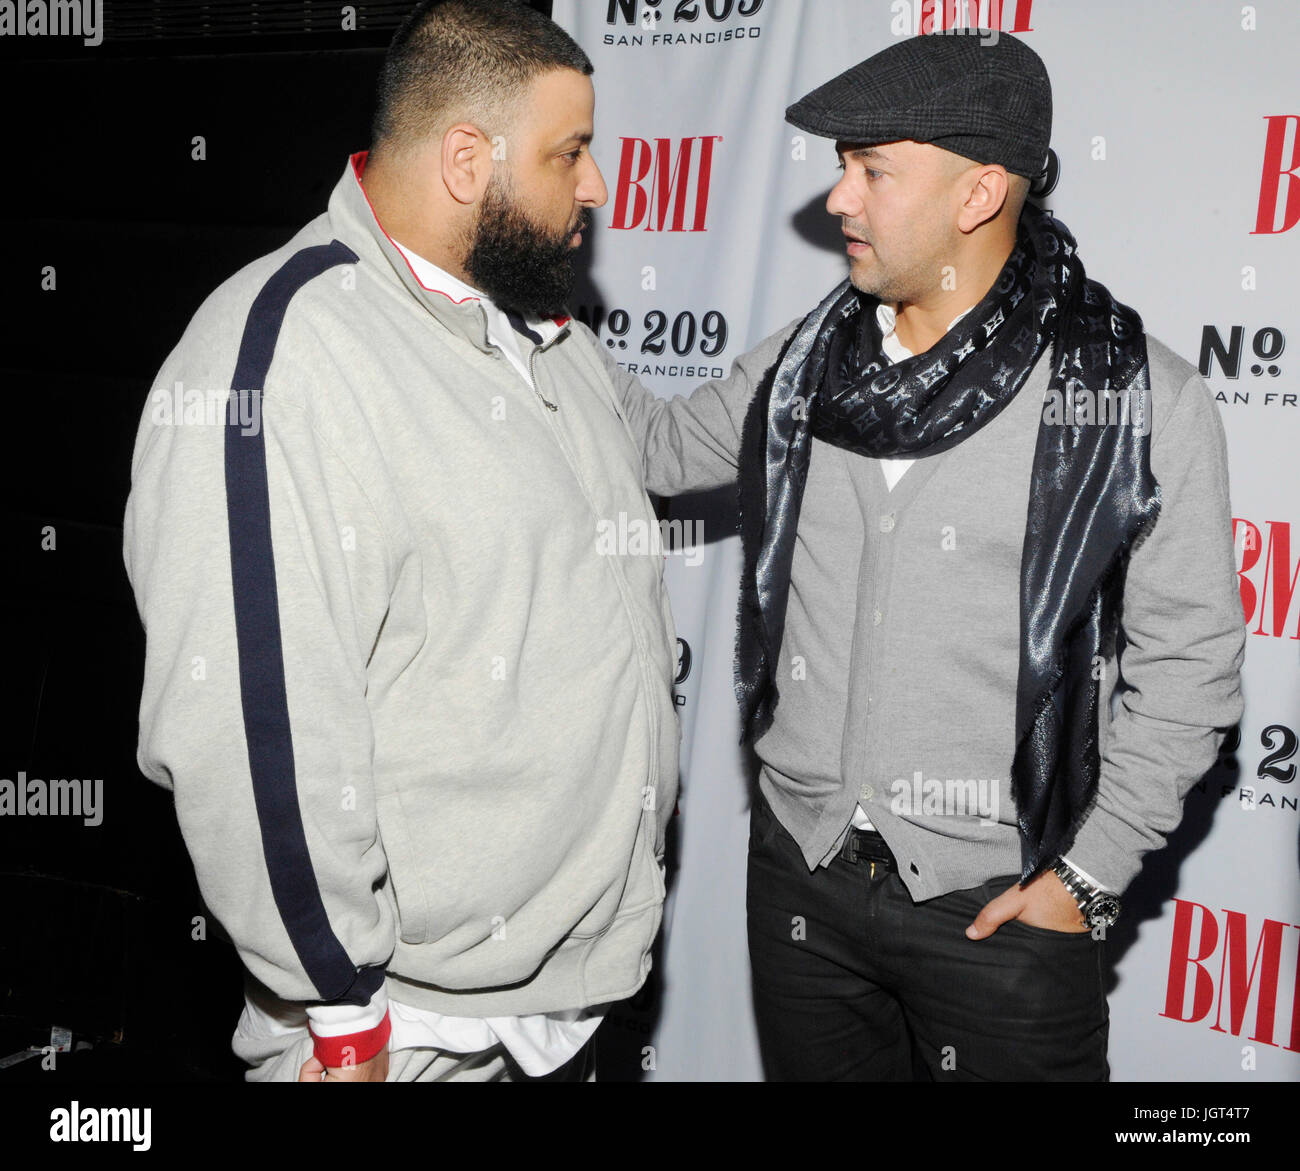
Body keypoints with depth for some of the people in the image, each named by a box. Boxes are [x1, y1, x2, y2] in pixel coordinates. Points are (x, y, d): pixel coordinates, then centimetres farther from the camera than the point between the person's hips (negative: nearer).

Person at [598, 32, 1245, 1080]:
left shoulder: (1141, 401, -12)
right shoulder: (803, 366, 2)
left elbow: (1187, 664, -8)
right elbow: (663, 445, 16)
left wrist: (1091, 873, -10)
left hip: (1000, 906, -4)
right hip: (799, 872, 5)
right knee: (815, 1069, 20)